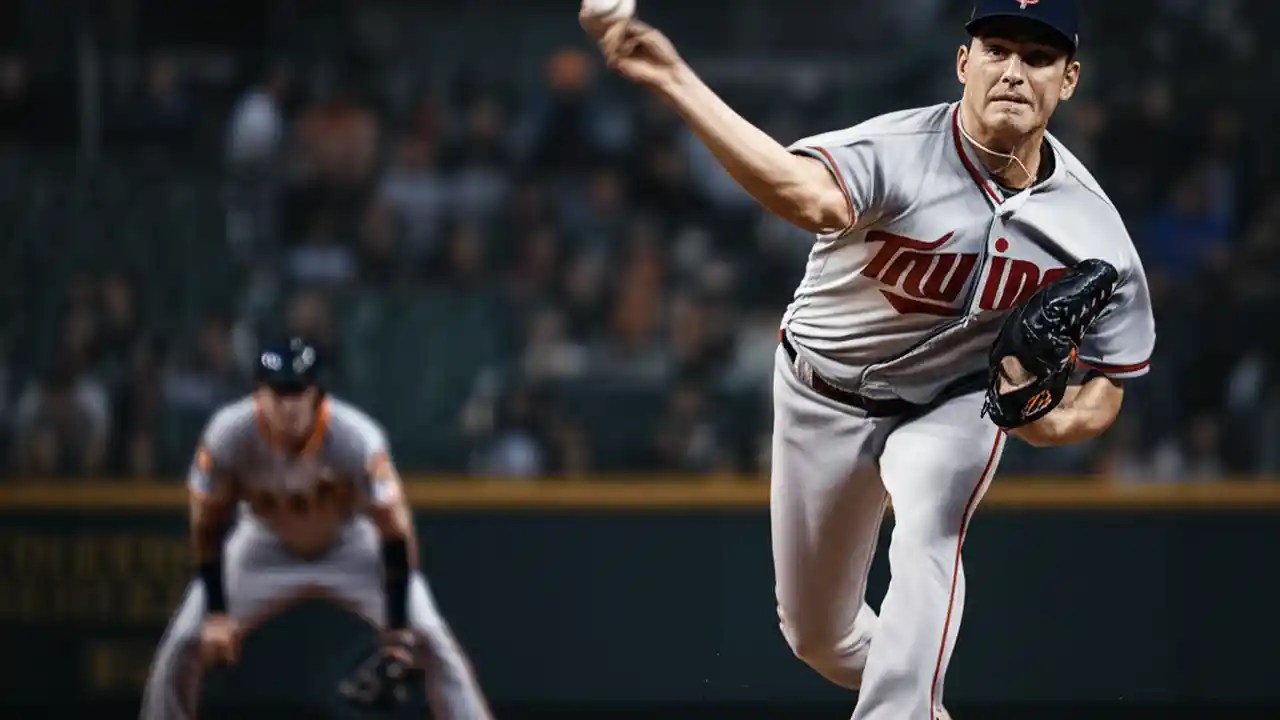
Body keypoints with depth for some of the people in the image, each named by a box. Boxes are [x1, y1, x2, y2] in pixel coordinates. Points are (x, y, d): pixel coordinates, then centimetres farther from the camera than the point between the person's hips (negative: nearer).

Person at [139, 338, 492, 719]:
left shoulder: (357, 438, -35)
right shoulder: (227, 437, -30)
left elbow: (395, 532, -27)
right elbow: (208, 526, -15)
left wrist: (398, 628, -28)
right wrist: (216, 613, -15)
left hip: (353, 548, -2)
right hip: (266, 550, 2)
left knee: (428, 641, -17)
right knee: (183, 644, -6)